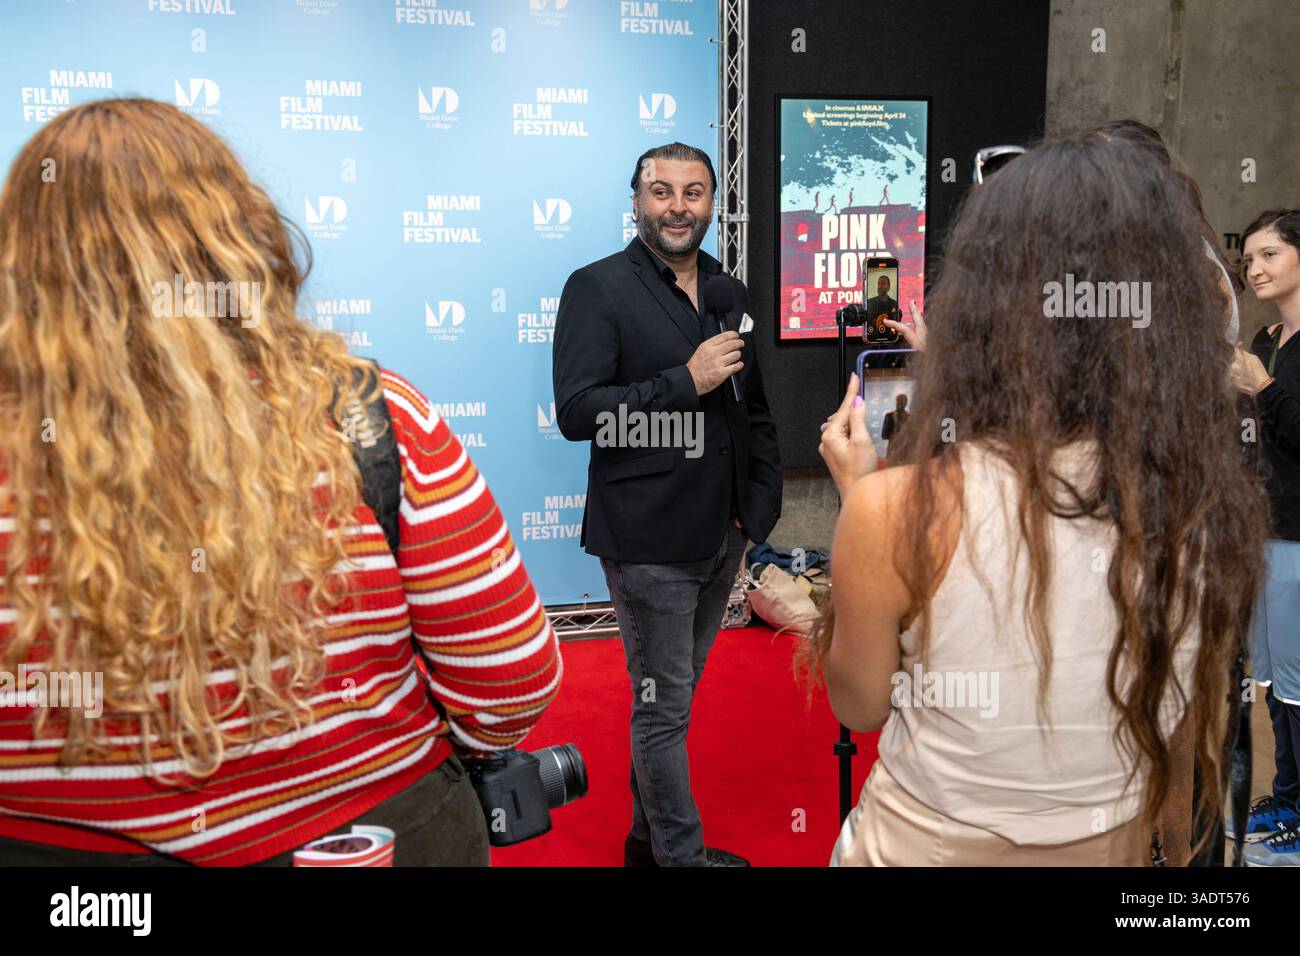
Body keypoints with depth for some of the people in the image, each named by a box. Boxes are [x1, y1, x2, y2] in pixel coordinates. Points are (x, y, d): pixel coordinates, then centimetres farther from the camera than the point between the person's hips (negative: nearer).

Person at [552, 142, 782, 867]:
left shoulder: (730, 292, 12)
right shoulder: (597, 289, -7)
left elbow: (756, 411, 18)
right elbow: (576, 413, -18)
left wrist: (761, 501, 7)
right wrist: (686, 382, -21)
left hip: (722, 536, 7)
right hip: (648, 542, -6)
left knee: (674, 695, 19)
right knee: (665, 707, 3)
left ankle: (649, 837, 35)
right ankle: (683, 853, 20)